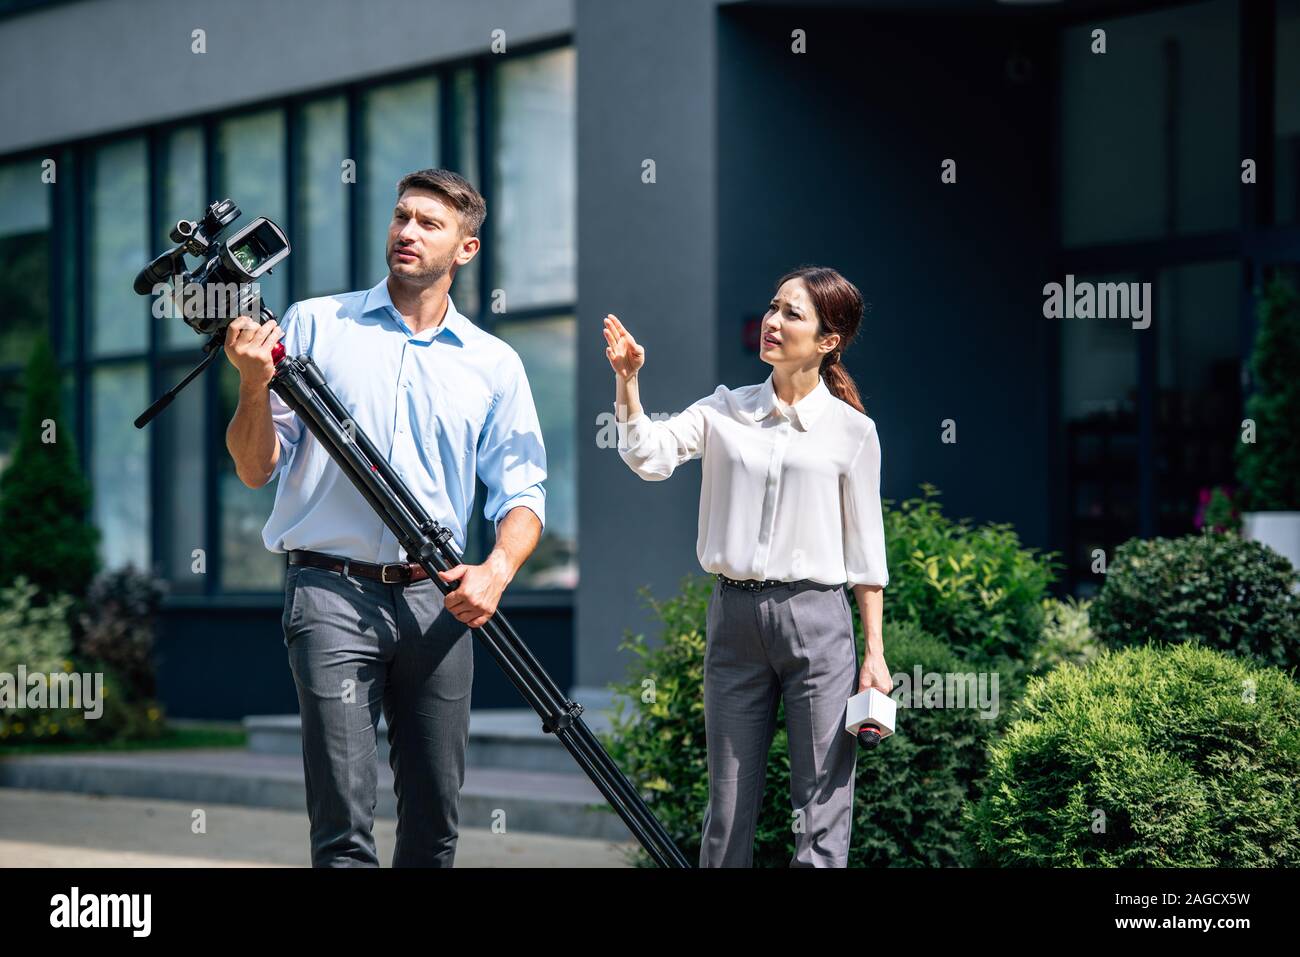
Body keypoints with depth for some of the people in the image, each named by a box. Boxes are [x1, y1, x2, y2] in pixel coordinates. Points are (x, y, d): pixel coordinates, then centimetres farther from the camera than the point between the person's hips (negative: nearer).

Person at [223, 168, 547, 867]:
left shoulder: (493, 363, 11)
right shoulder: (314, 325, 6)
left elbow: (521, 490, 10)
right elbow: (256, 469, 6)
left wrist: (498, 570, -10)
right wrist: (254, 384, -13)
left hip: (437, 600, 3)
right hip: (333, 593, -3)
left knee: (435, 816, 6)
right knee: (344, 816, -10)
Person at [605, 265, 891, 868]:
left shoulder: (852, 431, 2)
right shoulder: (724, 411, 8)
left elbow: (865, 550, 5)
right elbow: (649, 457, -6)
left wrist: (875, 651, 1)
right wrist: (627, 381, -20)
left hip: (815, 616, -2)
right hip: (734, 615, 3)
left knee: (821, 807, -3)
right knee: (728, 803, 8)